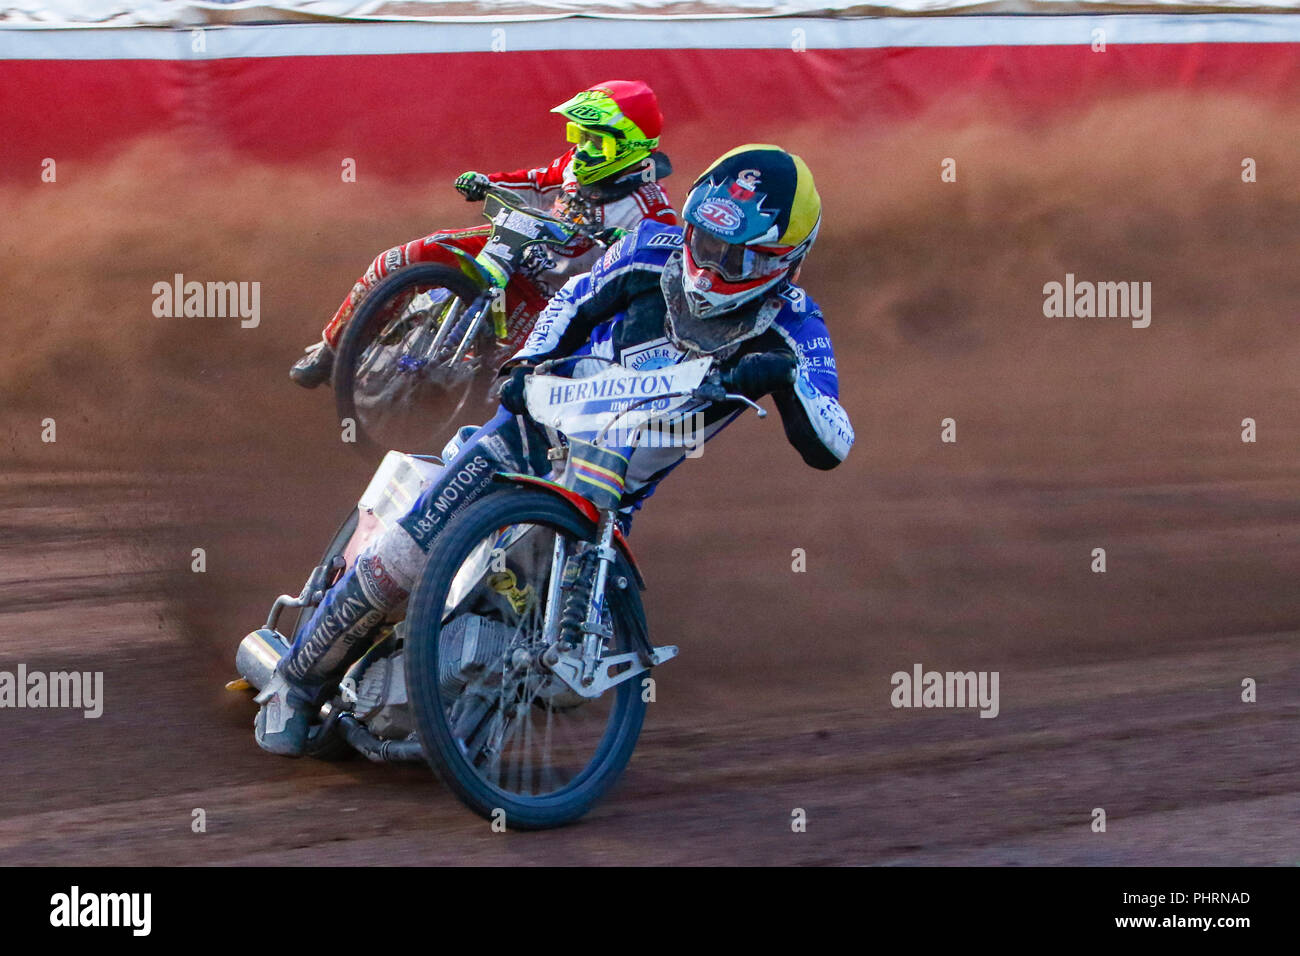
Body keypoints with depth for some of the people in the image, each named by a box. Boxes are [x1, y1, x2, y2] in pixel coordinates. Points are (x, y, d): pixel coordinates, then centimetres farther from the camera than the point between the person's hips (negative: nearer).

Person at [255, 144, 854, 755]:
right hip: (533, 433, 0)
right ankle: (297, 685, 8)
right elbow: (573, 301, 11)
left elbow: (829, 447, -22)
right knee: (398, 563, -13)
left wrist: (790, 379, -41)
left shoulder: (790, 327, -12)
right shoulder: (654, 253, -8)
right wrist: (529, 365, -6)